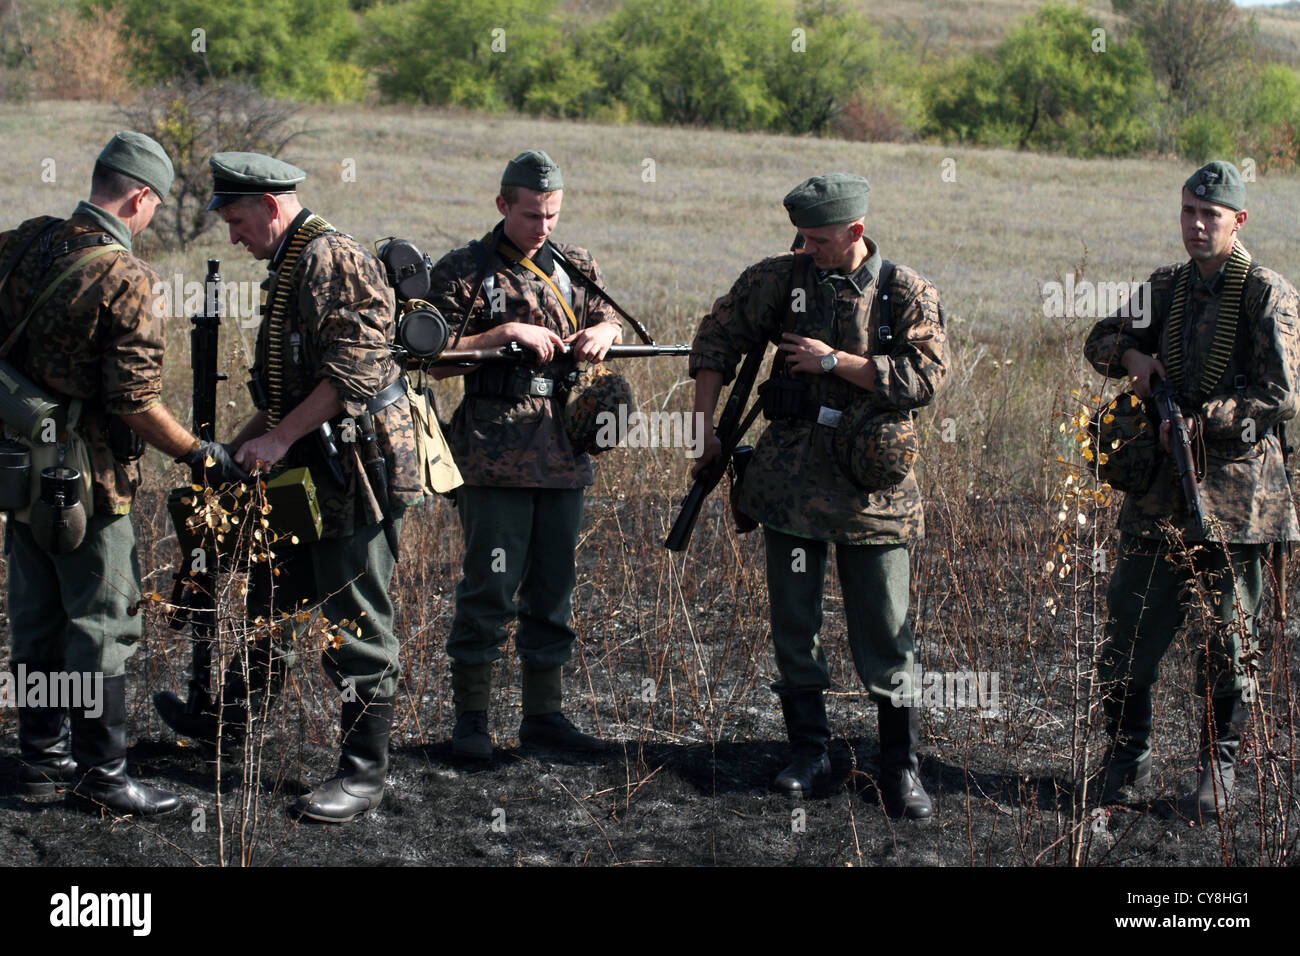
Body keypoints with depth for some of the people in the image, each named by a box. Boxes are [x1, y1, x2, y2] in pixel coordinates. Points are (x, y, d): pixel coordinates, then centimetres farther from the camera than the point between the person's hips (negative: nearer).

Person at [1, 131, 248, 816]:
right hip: (85, 477, -7)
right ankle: (100, 772, 11)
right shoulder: (127, 280, -19)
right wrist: (200, 454, -7)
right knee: (101, 624, 4)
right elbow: (136, 401, -19)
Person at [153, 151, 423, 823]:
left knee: (355, 622, -4)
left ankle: (365, 771, 3)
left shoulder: (334, 259, -15)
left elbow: (355, 371, -24)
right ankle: (233, 714, 38)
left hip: (355, 470, -10)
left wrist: (279, 438, -22)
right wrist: (237, 447, 19)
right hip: (307, 471, 10)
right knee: (271, 596, 22)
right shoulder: (291, 267, 18)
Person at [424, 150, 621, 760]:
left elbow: (609, 321, 23)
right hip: (495, 452, -5)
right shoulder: (464, 272, -2)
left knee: (554, 589, 10)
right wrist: (505, 333, -16)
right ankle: (470, 717, 5)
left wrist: (601, 333, 0)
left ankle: (543, 713, 19)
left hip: (563, 451, 6)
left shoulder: (574, 267, 14)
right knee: (489, 587, -4)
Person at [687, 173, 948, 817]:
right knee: (792, 622, 9)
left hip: (871, 485, -2)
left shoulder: (908, 294, -4)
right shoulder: (783, 278, 2)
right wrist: (705, 426, 8)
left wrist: (833, 360, -15)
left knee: (884, 632, 0)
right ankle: (808, 751, 24)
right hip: (790, 476, 2)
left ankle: (899, 767, 10)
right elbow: (719, 335, 12)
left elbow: (927, 376, -15)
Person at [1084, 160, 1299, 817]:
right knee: (1130, 633, 2)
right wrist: (1130, 355, 0)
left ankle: (1219, 766, 18)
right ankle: (1128, 760, 15)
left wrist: (1204, 421, -17)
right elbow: (1101, 339, 22)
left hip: (1236, 492, -4)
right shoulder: (1165, 287, 11)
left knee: (1227, 642, 5)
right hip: (1159, 489, 4)